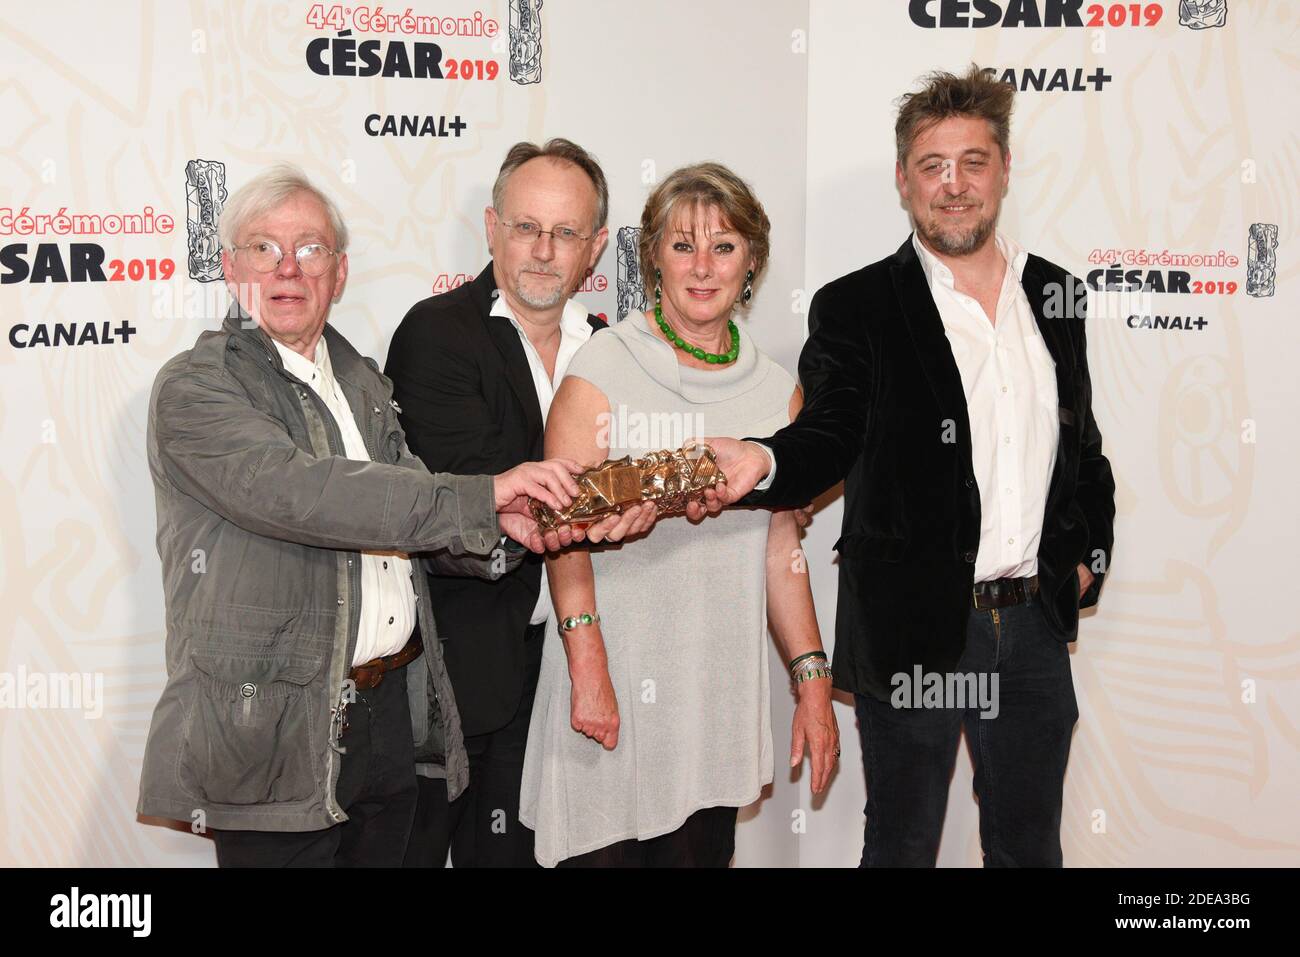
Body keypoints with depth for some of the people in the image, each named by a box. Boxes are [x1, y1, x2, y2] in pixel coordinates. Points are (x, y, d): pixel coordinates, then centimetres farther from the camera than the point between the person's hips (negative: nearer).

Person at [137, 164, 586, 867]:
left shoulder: (363, 381, 15)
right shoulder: (194, 386, -8)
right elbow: (294, 492, -25)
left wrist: (503, 532, -6)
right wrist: (481, 497, -27)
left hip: (392, 711, 6)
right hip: (274, 732, -6)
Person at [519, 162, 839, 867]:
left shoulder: (776, 391, 8)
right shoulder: (599, 375, -6)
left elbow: (780, 544, 13)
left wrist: (813, 679, 9)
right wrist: (587, 666, -18)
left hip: (722, 695, 4)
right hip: (612, 686, -4)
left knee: (704, 851, 10)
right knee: (606, 854, 1)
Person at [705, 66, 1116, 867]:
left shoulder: (1056, 294, 8)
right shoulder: (856, 307, -5)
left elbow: (1083, 439, 16)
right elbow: (829, 437, -15)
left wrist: (1091, 553, 7)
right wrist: (762, 462, -36)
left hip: (1038, 621, 4)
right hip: (915, 628, -4)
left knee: (1031, 844, 19)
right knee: (904, 845, 11)